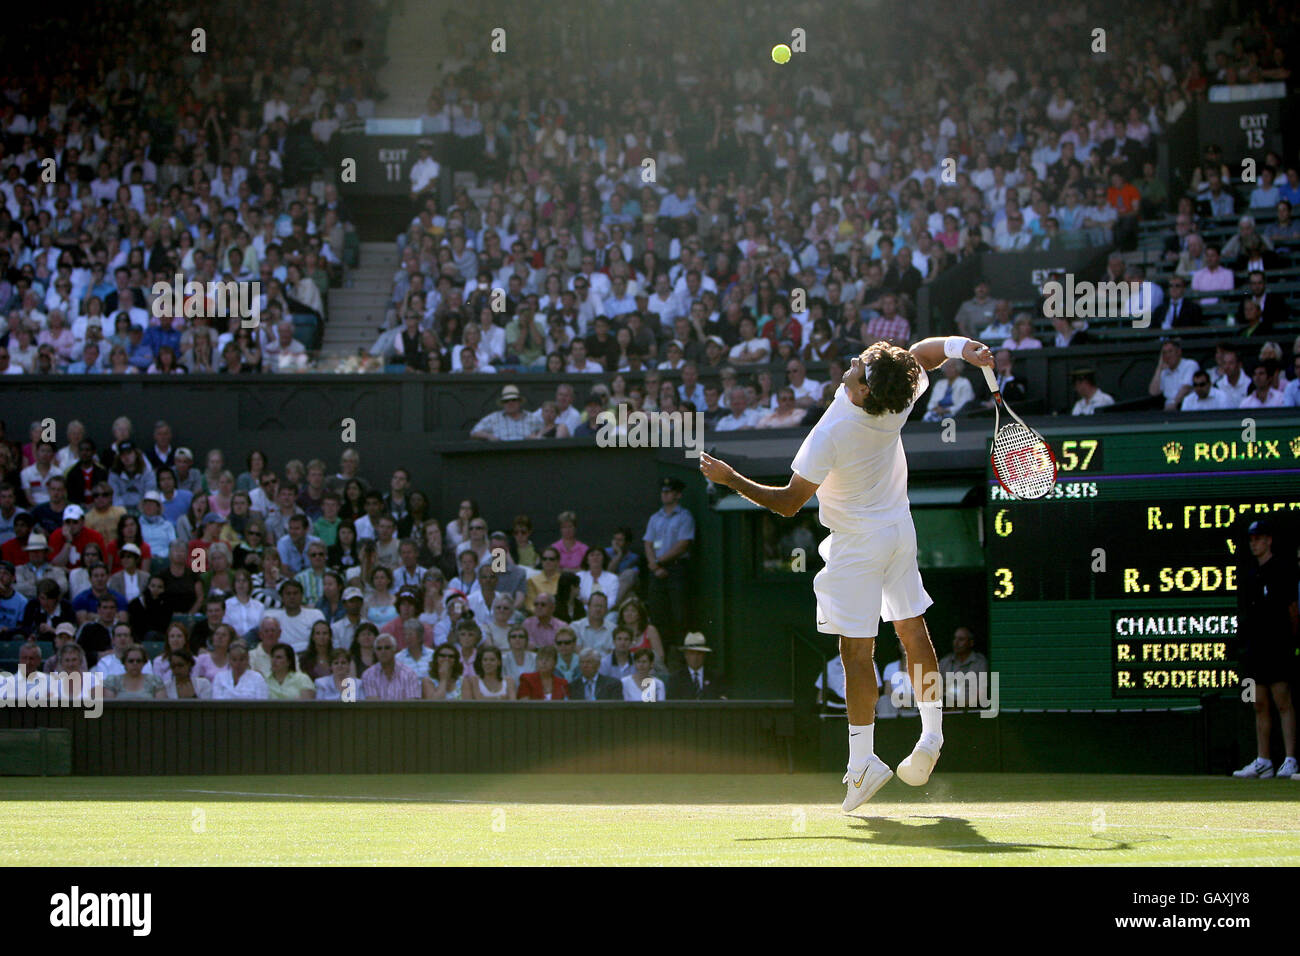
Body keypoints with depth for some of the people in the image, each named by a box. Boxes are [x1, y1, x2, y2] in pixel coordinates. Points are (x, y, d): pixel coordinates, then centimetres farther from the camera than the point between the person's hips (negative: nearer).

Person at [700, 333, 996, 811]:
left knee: (856, 650, -4)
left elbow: (788, 503, -20)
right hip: (900, 530, 7)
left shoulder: (830, 434, -28)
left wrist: (731, 479, -13)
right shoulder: (898, 403, -14)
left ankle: (863, 761, -5)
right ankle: (931, 735, 23)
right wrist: (965, 347, -15)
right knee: (913, 631, 16)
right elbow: (927, 350, 4)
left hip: (858, 543, -7)